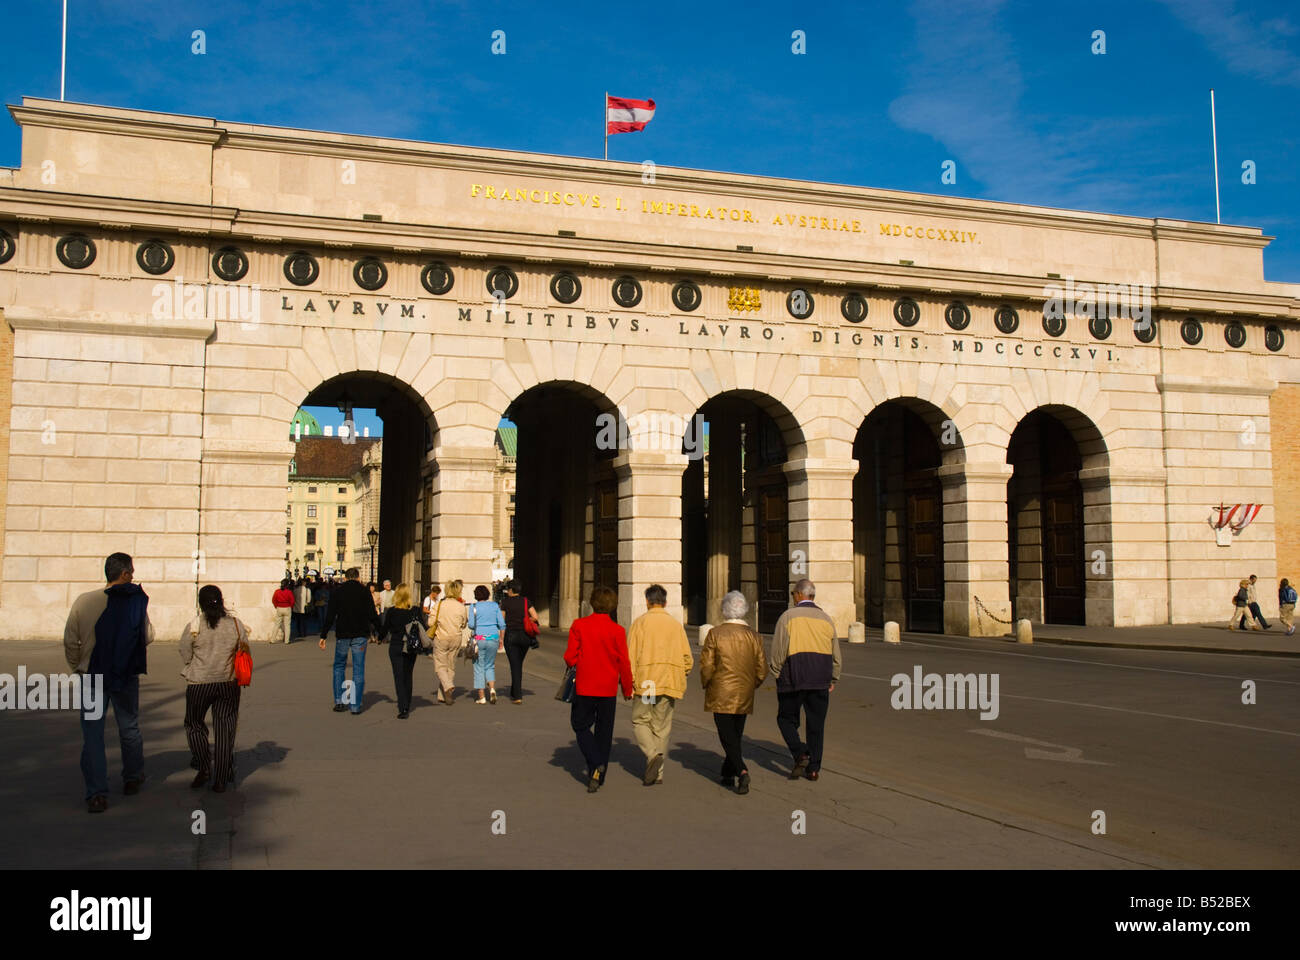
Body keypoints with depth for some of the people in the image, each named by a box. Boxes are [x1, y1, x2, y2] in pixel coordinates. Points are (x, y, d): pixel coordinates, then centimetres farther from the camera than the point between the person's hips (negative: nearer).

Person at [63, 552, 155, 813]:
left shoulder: (84, 601, -8)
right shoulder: (137, 601, -10)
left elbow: (70, 641, -4)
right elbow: (148, 637, -3)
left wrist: (77, 666, 11)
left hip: (92, 676, 0)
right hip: (127, 676, 1)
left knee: (93, 735, 5)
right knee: (129, 728, 19)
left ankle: (96, 794, 1)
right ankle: (132, 779, 34)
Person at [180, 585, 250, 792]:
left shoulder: (193, 626, -10)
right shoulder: (236, 625, -5)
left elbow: (185, 657, -1)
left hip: (198, 684, -2)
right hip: (228, 684, 2)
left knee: (194, 724, 19)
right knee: (225, 729, 8)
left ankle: (203, 768, 8)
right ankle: (220, 779, 10)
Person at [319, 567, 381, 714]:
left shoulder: (337, 592, 2)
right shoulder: (364, 592, 0)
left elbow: (329, 616, 0)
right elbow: (372, 615, -2)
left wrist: (323, 636, 5)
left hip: (342, 635, 1)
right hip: (360, 636, -1)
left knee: (339, 666, 18)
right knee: (358, 670, 3)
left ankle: (339, 701, 11)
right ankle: (356, 705, 1)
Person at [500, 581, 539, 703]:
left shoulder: (505, 602, -3)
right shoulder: (525, 601, 4)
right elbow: (535, 617, -5)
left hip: (511, 635, -3)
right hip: (525, 636, 3)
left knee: (515, 666, -1)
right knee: (519, 664, 19)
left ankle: (517, 696, -7)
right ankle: (514, 692, 25)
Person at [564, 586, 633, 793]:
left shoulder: (579, 625, -8)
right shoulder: (617, 630, -8)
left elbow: (570, 657, -8)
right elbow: (624, 663, -5)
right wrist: (627, 689, 9)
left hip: (584, 687, -1)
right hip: (609, 689, 1)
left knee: (581, 725, 13)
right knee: (604, 731, 12)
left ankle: (595, 764, -8)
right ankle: (598, 776, 16)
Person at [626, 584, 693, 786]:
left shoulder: (639, 623, 0)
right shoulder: (676, 624, 9)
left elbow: (631, 655, -7)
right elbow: (687, 657, 6)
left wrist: (628, 681, -5)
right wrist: (682, 679, 19)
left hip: (645, 682, -3)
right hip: (670, 683, 3)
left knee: (640, 721, 8)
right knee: (661, 727, 10)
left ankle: (653, 754, -17)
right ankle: (657, 773, 9)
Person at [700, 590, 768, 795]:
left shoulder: (714, 634, -9)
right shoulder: (753, 636, 1)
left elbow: (706, 666, -9)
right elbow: (762, 670, 3)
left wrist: (706, 685, 8)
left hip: (721, 695, -4)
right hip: (744, 697, 4)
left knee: (727, 737, -2)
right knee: (735, 736, 16)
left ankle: (742, 771, -19)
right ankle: (728, 774, 24)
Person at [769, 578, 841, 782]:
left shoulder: (788, 616, -6)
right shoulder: (826, 619, 9)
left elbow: (778, 650, -8)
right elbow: (835, 654, 14)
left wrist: (776, 673, 5)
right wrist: (833, 679, 24)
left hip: (793, 678, -4)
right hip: (820, 680, 4)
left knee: (787, 719, 11)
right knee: (816, 723, 9)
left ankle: (800, 754, -7)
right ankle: (813, 768, 11)